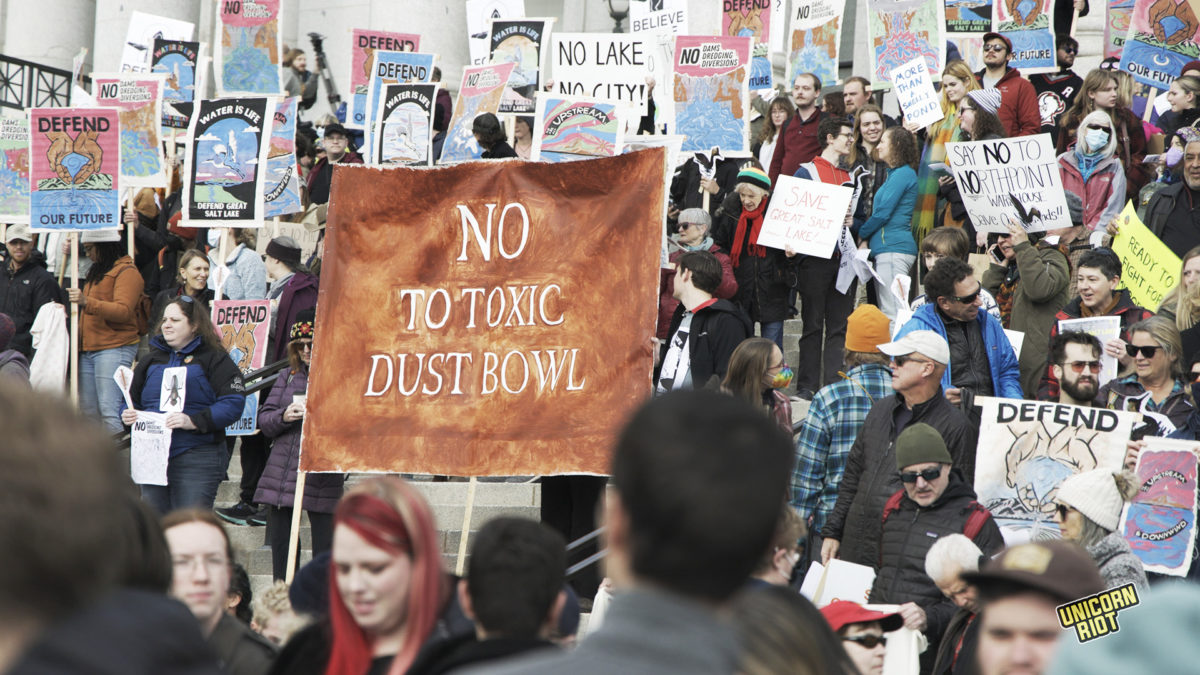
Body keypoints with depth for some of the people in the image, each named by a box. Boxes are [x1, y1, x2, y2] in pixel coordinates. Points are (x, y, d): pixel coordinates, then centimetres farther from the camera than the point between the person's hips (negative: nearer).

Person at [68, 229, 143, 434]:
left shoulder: (127, 272, -6)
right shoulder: (96, 271, 24)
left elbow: (123, 311, -20)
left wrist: (86, 302, -27)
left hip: (114, 348, -9)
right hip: (88, 350, 9)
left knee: (109, 411, -15)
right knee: (88, 411, 5)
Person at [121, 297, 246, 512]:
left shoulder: (214, 359, 0)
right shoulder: (152, 360, 18)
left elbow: (233, 403, -11)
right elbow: (130, 400, 25)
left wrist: (194, 421, -21)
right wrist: (128, 415, 0)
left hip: (197, 462, -5)